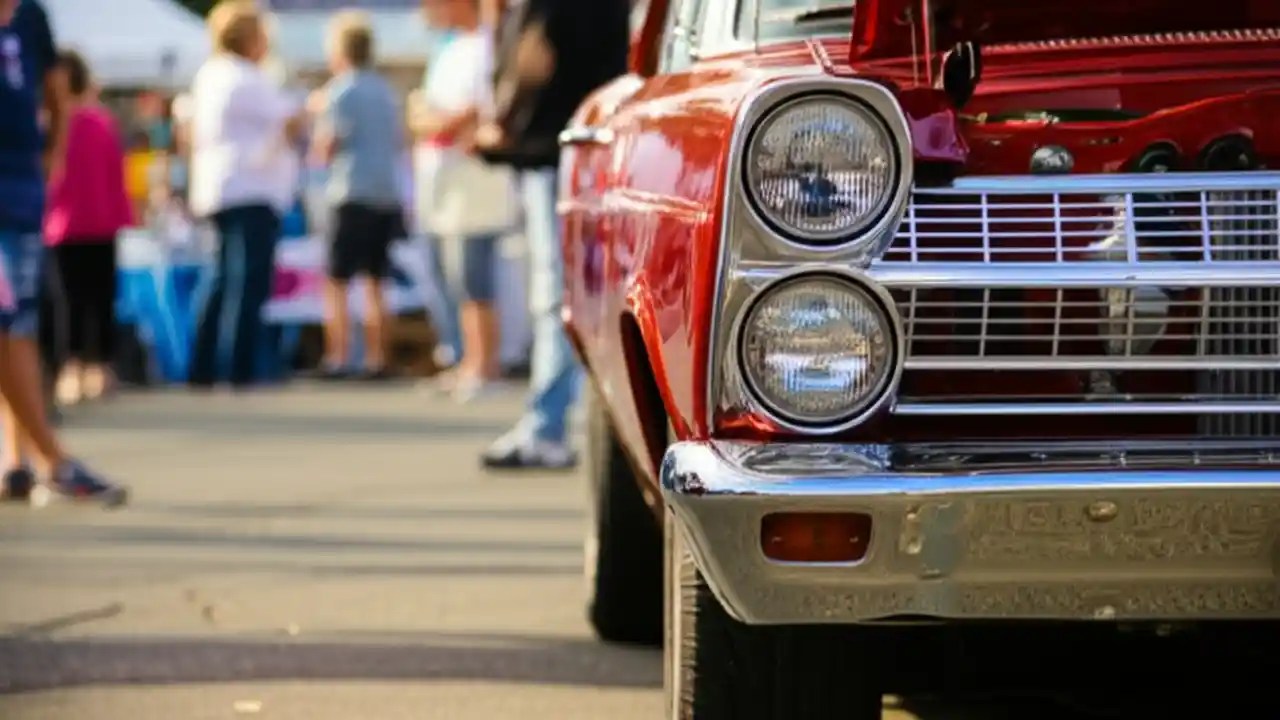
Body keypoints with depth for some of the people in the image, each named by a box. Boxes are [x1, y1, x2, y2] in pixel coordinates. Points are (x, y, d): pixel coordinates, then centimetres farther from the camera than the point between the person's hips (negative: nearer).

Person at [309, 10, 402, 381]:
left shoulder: (341, 90, -7)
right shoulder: (385, 90, 13)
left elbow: (326, 148, -9)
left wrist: (320, 114, 7)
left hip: (353, 194, -6)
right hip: (388, 194, 6)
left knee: (336, 281, -2)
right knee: (374, 281, 11)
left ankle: (337, 358, -9)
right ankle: (376, 359, 8)